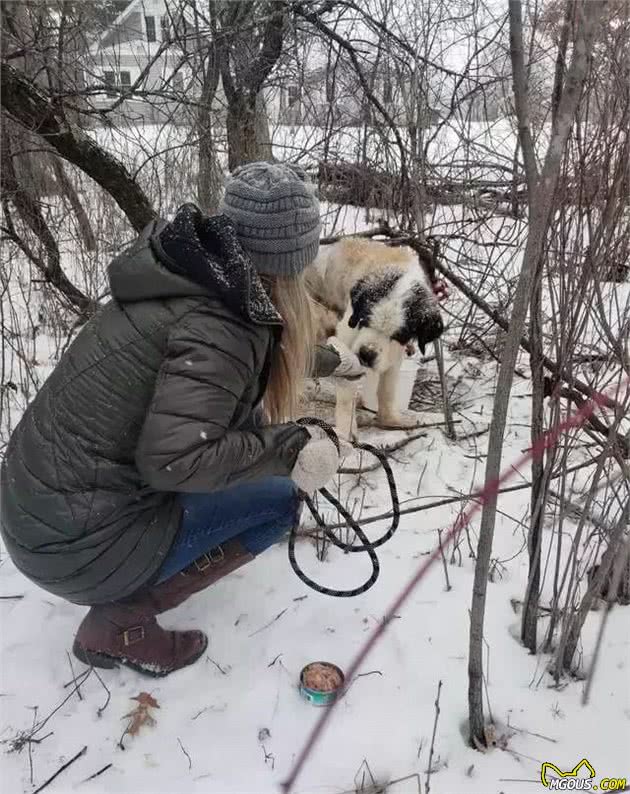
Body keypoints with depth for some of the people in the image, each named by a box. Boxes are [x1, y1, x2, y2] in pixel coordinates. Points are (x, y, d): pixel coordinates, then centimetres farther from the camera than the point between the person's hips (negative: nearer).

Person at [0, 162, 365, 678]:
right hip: (75, 542, -8)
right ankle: (119, 624, 3)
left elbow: (267, 348, 22)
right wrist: (289, 448, -20)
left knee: (247, 421, 16)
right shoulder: (215, 326, -24)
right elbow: (172, 460, -30)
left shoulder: (202, 276, 3)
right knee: (278, 500, 0)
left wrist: (330, 360, 36)